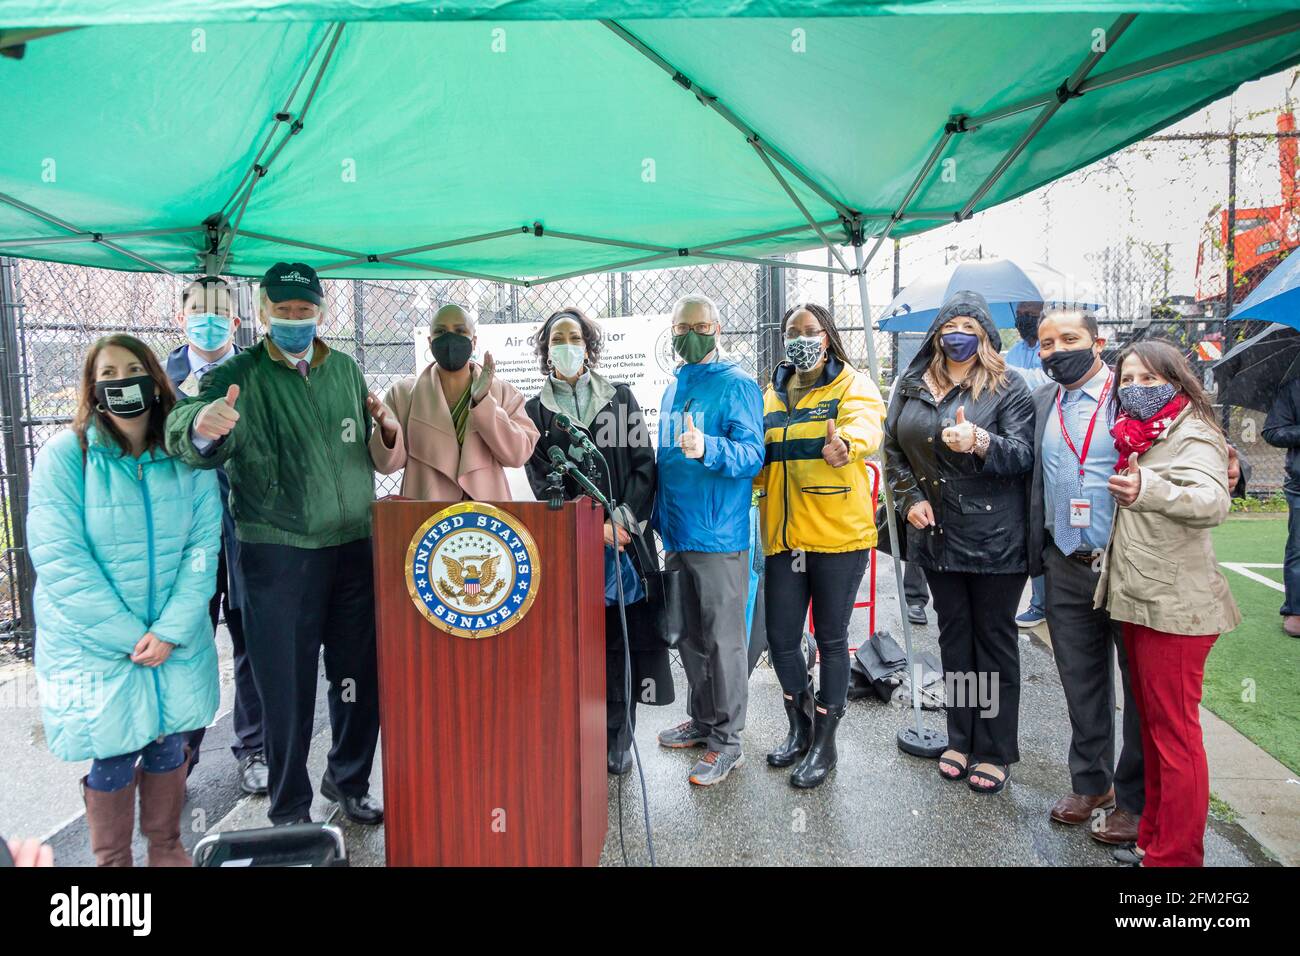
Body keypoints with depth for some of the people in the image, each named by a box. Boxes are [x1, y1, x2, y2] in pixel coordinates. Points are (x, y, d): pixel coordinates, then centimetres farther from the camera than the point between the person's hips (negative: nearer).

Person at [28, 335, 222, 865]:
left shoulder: (189, 457, -1)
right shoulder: (65, 454, -9)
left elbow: (202, 548, -4)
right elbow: (58, 558, -14)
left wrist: (170, 629, -14)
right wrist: (128, 634, -17)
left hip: (176, 640, 3)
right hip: (94, 644, -2)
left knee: (168, 746, 13)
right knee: (112, 758, 7)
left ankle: (167, 850, 35)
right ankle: (112, 860, 31)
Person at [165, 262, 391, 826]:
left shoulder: (345, 369, 11)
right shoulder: (238, 376, -3)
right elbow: (184, 431, -21)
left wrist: (387, 434, -3)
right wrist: (203, 426, -44)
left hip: (355, 546, 4)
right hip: (279, 553, -4)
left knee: (362, 678, 13)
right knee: (287, 686, 4)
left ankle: (348, 781, 36)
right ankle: (290, 811, 24)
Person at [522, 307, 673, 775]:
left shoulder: (621, 398, 11)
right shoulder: (536, 411, 9)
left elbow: (643, 464, 4)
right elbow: (543, 482, 1)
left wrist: (624, 521, -9)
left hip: (626, 538, 1)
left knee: (622, 640, 1)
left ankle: (616, 743, 13)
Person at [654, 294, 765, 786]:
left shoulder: (737, 385, -8)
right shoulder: (673, 387, 15)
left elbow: (752, 454, -17)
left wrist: (707, 448, -35)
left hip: (718, 537, -8)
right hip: (676, 536, 8)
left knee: (722, 640, 0)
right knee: (689, 637, 17)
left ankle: (726, 741, 13)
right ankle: (702, 719, 33)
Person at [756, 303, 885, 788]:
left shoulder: (853, 385, -2)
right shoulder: (771, 395, 14)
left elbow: (865, 424, -25)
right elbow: (757, 461, 17)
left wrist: (845, 443, -47)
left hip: (839, 534, -4)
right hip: (783, 537, 5)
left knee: (831, 637, 6)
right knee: (780, 638, 8)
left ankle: (824, 743, 24)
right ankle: (800, 729, 33)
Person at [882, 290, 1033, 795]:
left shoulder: (1008, 388, -2)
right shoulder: (912, 386, 9)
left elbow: (1023, 454, -10)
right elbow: (893, 450, 15)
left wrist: (981, 442, -30)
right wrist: (910, 498, 1)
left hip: (994, 538, -4)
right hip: (936, 536, 4)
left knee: (994, 639, 6)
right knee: (953, 635, 14)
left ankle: (995, 752, 19)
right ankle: (960, 740, 28)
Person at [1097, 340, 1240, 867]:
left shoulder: (1192, 435, -11)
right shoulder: (1135, 435, 14)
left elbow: (1212, 501, -33)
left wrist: (1149, 490, -48)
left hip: (1174, 606, -9)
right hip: (1136, 600, 9)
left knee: (1174, 733, -1)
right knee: (1149, 722, 17)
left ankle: (1176, 854, 10)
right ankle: (1152, 836, 29)